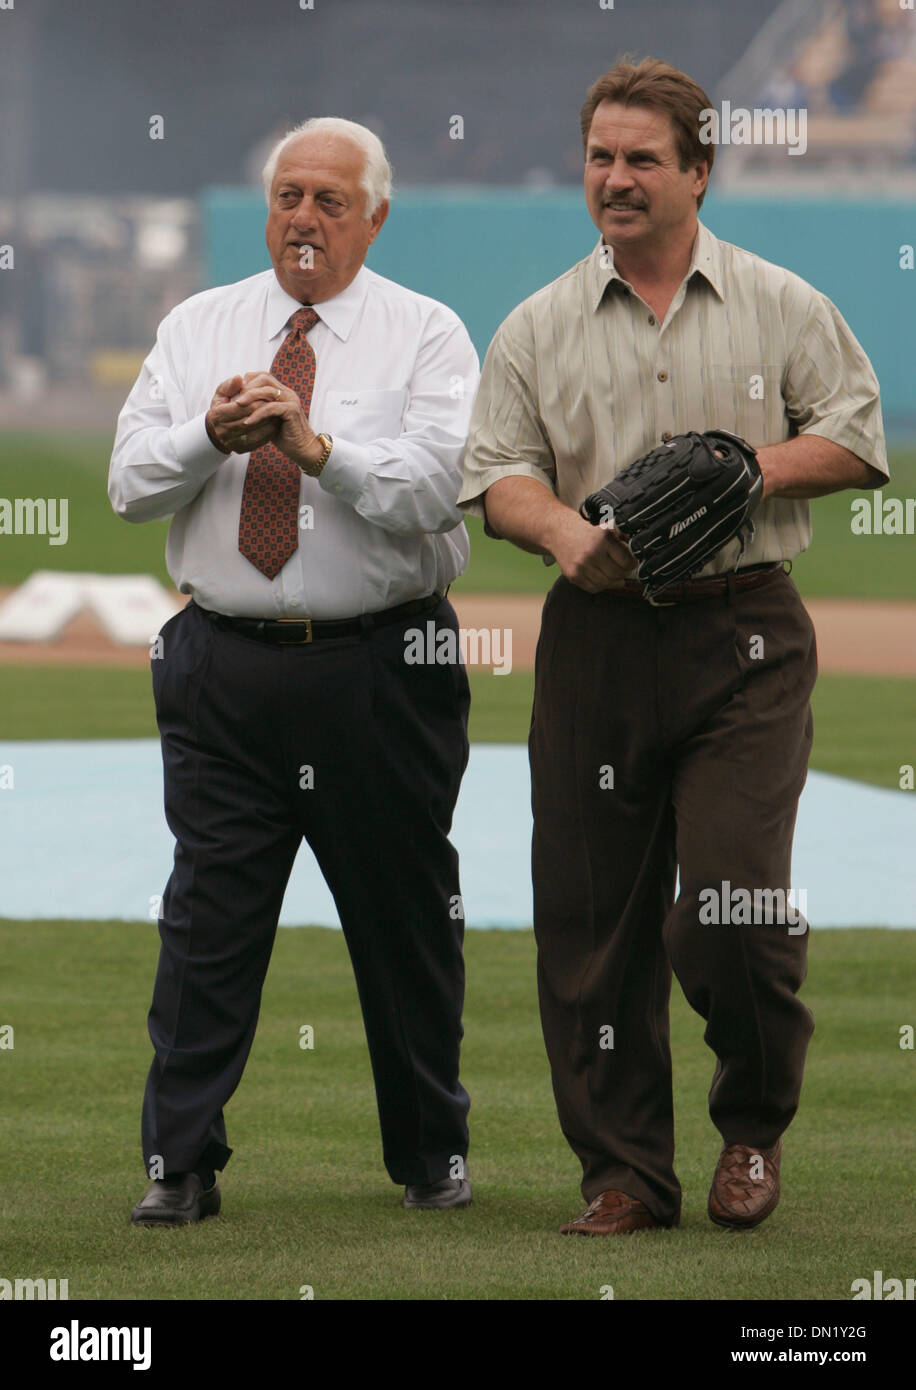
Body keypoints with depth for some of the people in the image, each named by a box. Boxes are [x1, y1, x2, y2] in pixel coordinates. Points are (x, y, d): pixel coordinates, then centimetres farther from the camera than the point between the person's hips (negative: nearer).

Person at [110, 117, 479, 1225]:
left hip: (382, 667, -2)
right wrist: (210, 436, -17)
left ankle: (431, 1155, 21)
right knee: (208, 916, -2)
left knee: (406, 916, 7)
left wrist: (321, 446, -27)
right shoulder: (196, 330, 11)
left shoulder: (426, 336, 1)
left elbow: (434, 487, -14)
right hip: (225, 666, 2)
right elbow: (130, 484, 2)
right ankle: (180, 1164, 3)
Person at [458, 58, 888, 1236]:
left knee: (733, 906, -12)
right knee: (592, 916, 1)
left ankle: (755, 1125, 14)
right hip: (596, 639, 2)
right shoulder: (538, 329, 10)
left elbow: (857, 439, 6)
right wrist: (568, 535, -18)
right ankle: (624, 1171, 11)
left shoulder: (780, 307, 8)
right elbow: (498, 476, 3)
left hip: (745, 632, -2)